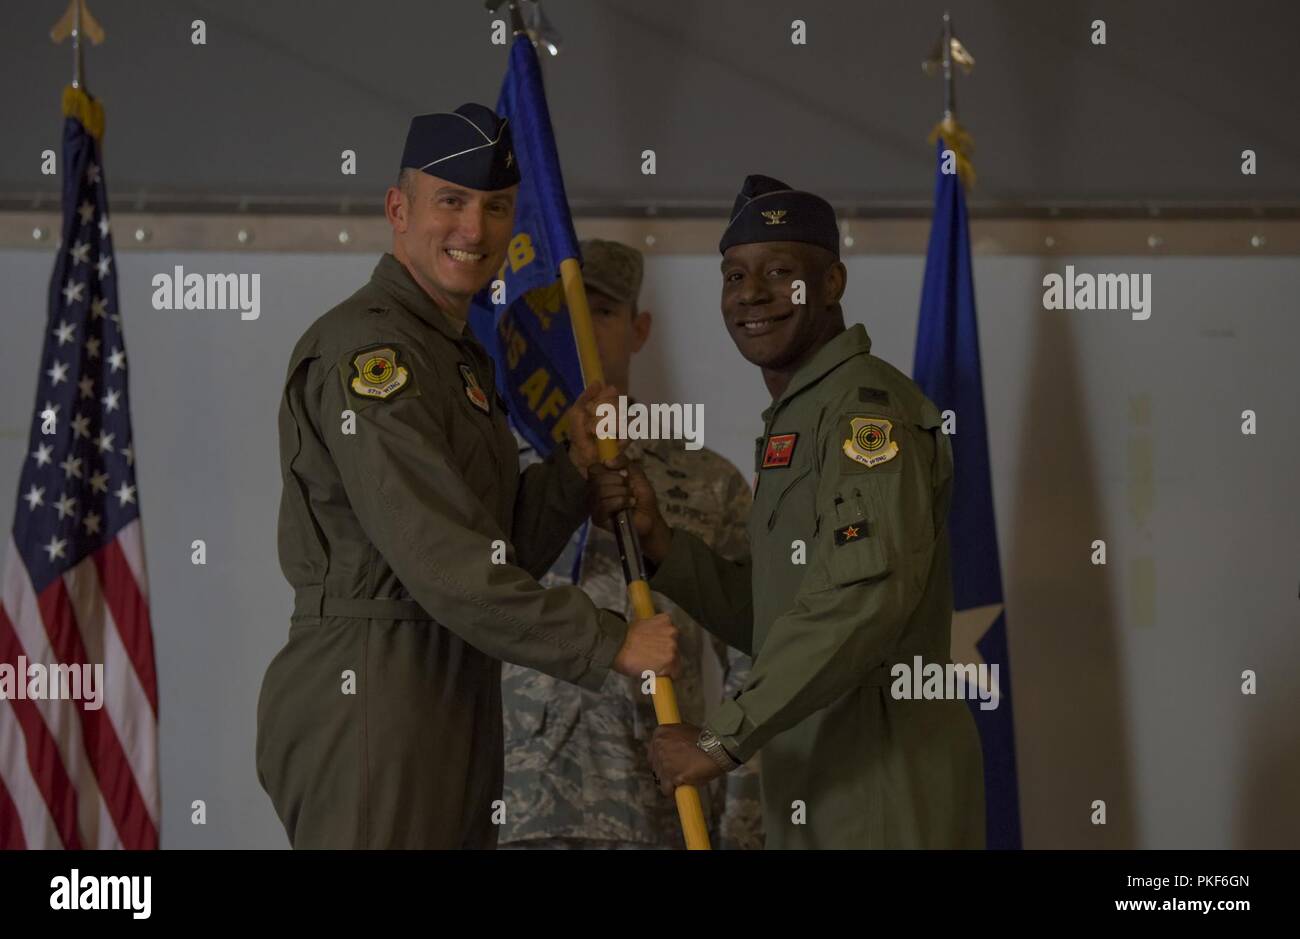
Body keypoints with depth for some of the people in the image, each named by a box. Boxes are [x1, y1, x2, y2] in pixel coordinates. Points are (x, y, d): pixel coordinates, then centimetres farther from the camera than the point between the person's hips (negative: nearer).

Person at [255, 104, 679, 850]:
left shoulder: (462, 358, 19)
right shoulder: (365, 349, -13)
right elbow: (444, 564, -20)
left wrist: (576, 466, 2)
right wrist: (609, 645, -14)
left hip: (456, 704, 10)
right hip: (369, 701, -10)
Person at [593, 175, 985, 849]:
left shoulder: (867, 406, -12)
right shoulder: (793, 418, 20)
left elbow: (868, 593, -26)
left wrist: (723, 739, -22)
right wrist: (656, 540, 4)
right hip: (817, 793, 9)